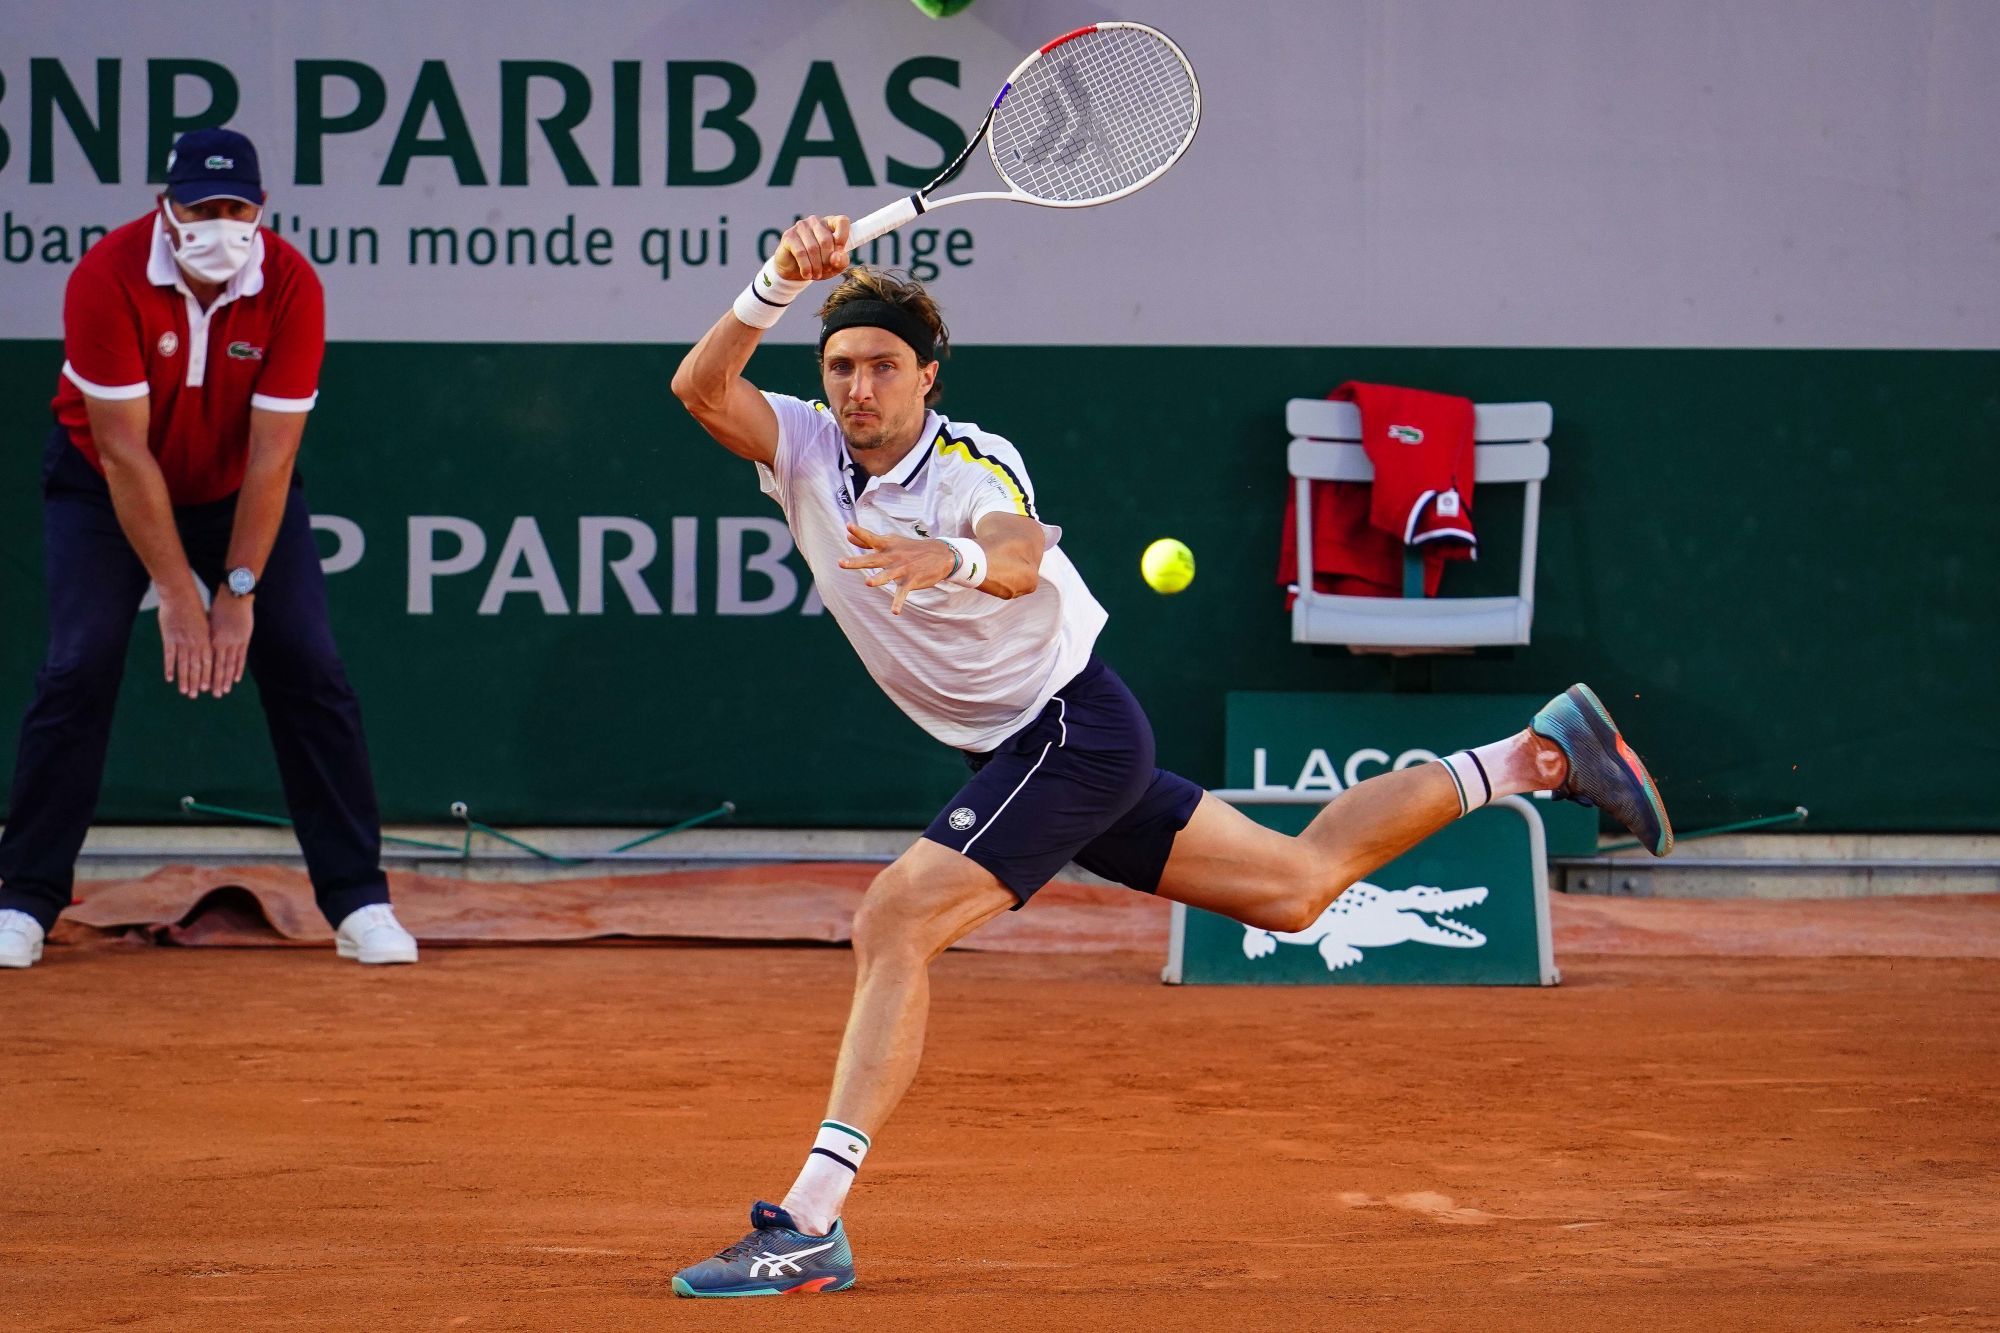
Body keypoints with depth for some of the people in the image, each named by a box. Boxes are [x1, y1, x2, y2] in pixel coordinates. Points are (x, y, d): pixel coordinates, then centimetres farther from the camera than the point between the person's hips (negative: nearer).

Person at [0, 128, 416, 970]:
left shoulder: (291, 285, -23)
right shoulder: (107, 277, -28)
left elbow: (272, 451, -21)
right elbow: (124, 448, -27)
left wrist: (239, 591, -24)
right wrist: (177, 594, -27)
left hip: (240, 488, 2)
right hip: (106, 485, -2)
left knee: (308, 669, -8)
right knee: (78, 670, -13)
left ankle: (360, 903, -2)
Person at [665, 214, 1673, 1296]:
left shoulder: (973, 466, -21)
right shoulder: (803, 449, -2)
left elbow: (1018, 557, -44)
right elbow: (701, 389, -18)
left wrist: (949, 558, -68)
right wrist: (778, 283, -35)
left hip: (1072, 728, -8)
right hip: (1024, 750, 8)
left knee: (893, 923, -22)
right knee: (1299, 885, 18)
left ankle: (810, 1225, -24)